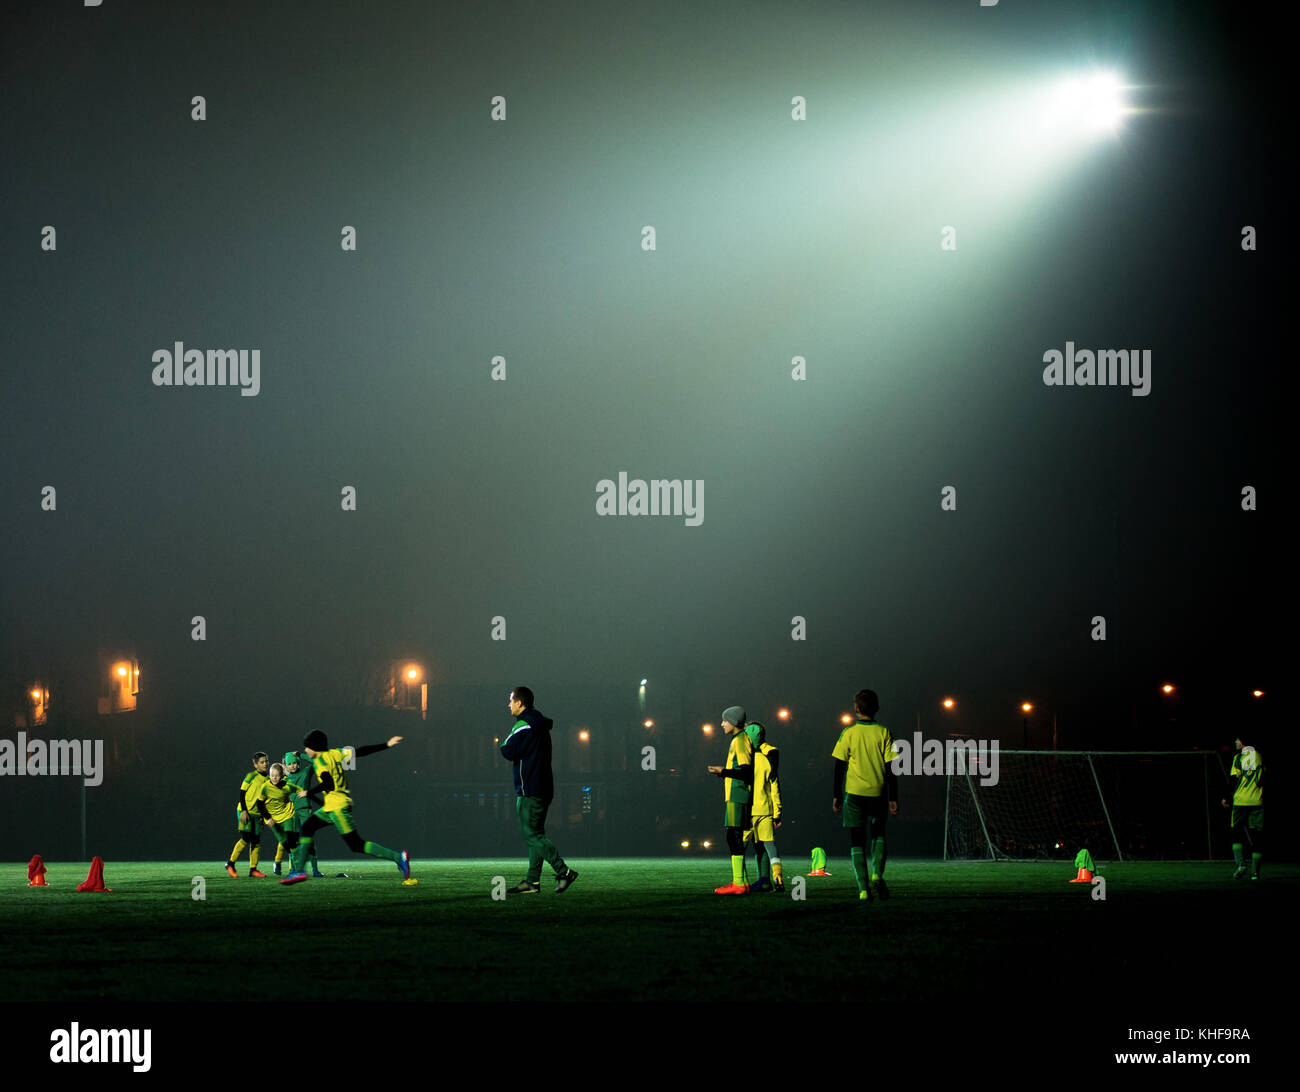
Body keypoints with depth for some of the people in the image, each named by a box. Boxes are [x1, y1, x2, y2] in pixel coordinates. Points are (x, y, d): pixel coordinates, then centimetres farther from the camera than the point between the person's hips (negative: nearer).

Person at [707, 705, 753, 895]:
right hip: (735, 796, 10)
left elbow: (746, 771, -17)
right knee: (735, 839, 10)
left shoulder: (739, 741, -10)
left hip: (737, 796, -10)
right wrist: (725, 773, 29)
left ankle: (738, 883, -16)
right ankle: (740, 881, 11)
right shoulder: (740, 740, 20)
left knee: (734, 837, -12)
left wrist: (724, 771, -22)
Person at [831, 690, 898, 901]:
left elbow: (839, 767, -1)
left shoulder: (849, 733, -2)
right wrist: (893, 798, 4)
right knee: (878, 834, 20)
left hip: (854, 793, -1)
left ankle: (863, 889, -3)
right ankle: (877, 874, -4)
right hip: (878, 794, 1)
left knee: (856, 841, 5)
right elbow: (890, 768, -1)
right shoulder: (883, 733, -1)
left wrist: (836, 796, 7)